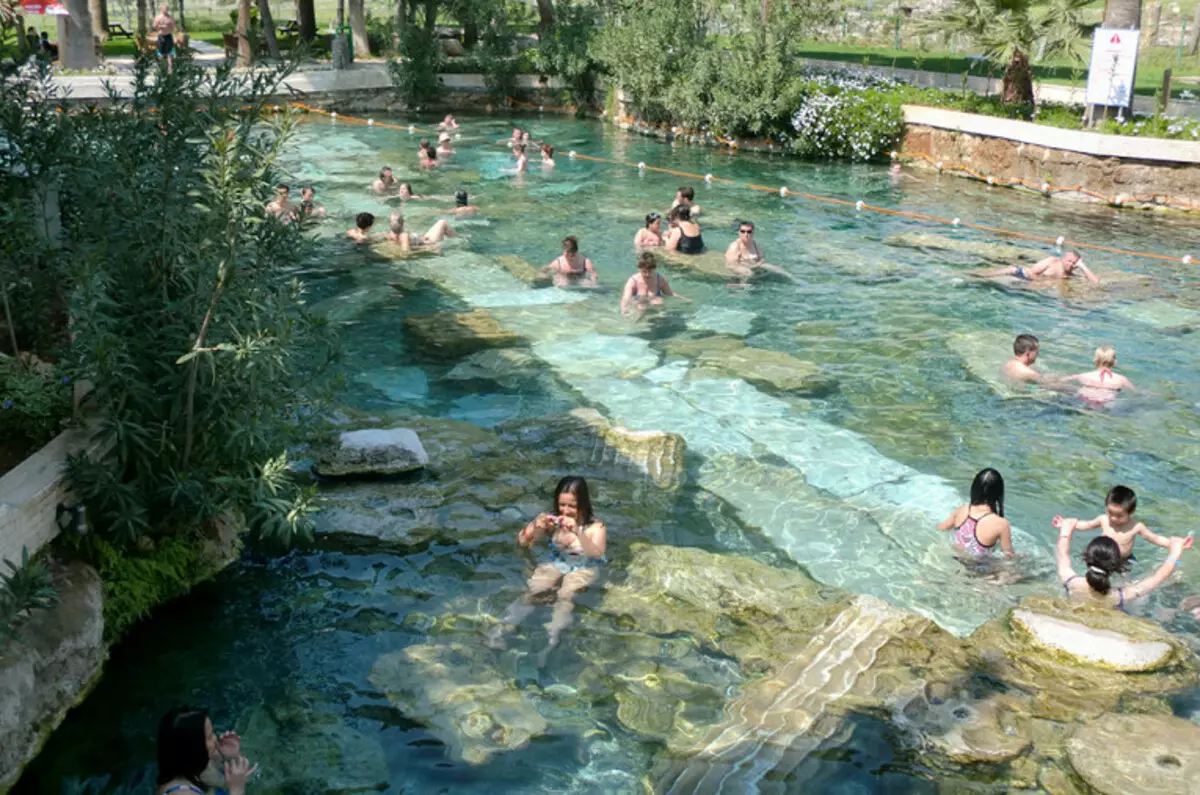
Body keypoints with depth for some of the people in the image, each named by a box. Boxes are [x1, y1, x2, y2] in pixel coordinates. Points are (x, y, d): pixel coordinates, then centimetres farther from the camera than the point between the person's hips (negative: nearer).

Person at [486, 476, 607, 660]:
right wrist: (535, 525, -30)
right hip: (555, 562, 3)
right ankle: (503, 627, -29)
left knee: (565, 597, -28)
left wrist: (577, 532, -47)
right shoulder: (552, 520, -8)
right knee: (533, 591, -20)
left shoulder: (595, 526, -16)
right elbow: (522, 542, -8)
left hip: (583, 568, -3)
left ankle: (552, 640, -40)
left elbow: (597, 554, -34)